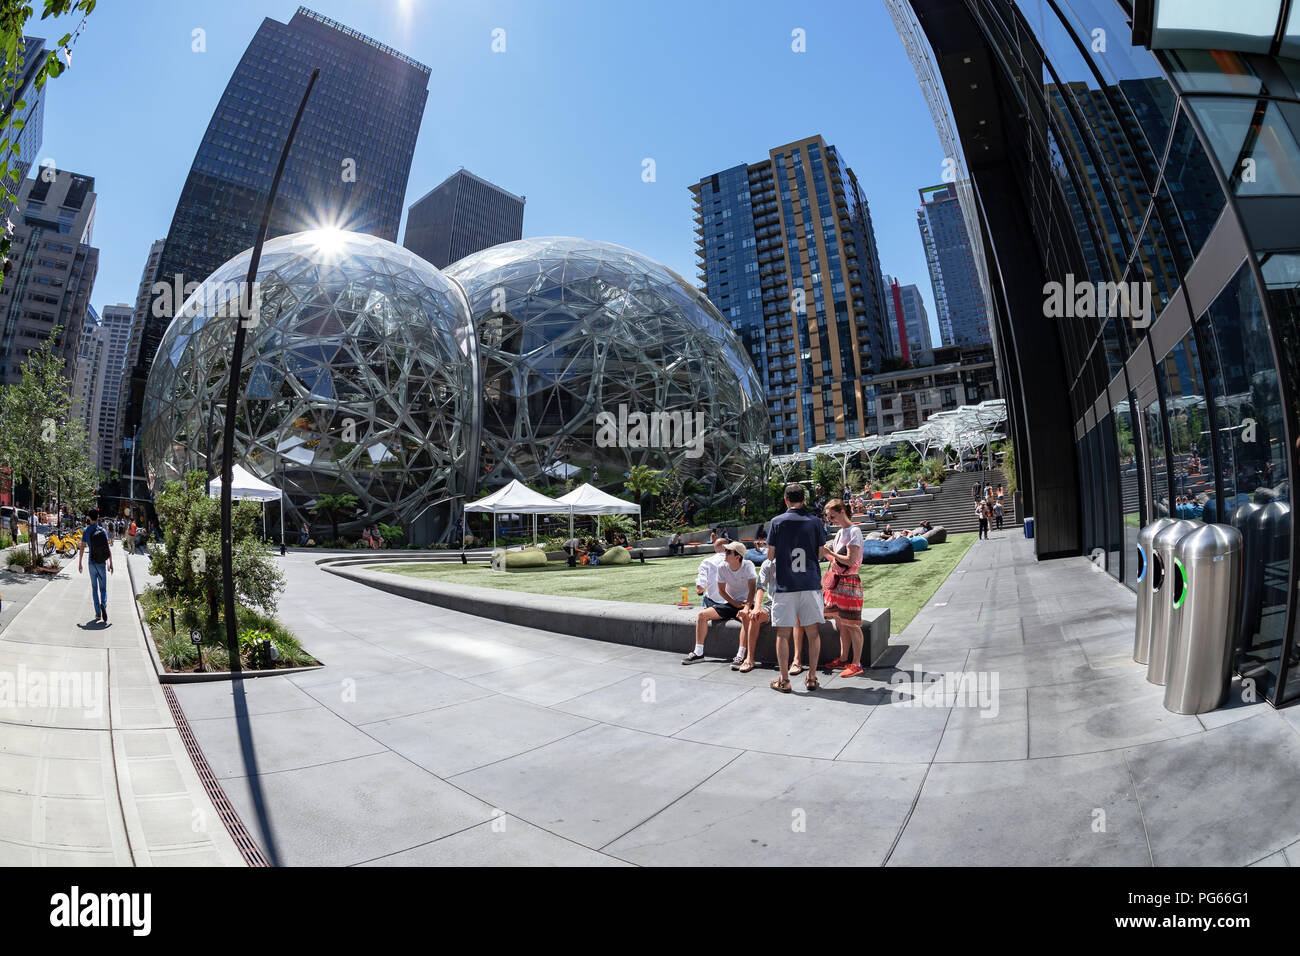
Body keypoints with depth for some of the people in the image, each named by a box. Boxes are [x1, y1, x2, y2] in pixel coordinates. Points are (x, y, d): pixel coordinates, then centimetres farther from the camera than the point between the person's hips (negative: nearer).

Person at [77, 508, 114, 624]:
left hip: (92, 563, 0)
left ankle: (98, 613, 9)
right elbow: (108, 548, -4)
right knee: (103, 588, 6)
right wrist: (111, 564, 1)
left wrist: (79, 563, 7)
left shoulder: (86, 531, -2)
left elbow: (82, 548, -2)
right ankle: (103, 603, -24)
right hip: (102, 563, 0)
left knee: (94, 588, 10)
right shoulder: (103, 531, -2)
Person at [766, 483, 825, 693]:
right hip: (810, 583, 2)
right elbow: (821, 552, 8)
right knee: (812, 632, 10)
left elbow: (770, 555, 1)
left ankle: (784, 680, 9)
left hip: (785, 585, -2)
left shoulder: (777, 522, -3)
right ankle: (812, 677, 16)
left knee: (783, 633, 5)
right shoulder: (815, 521, 1)